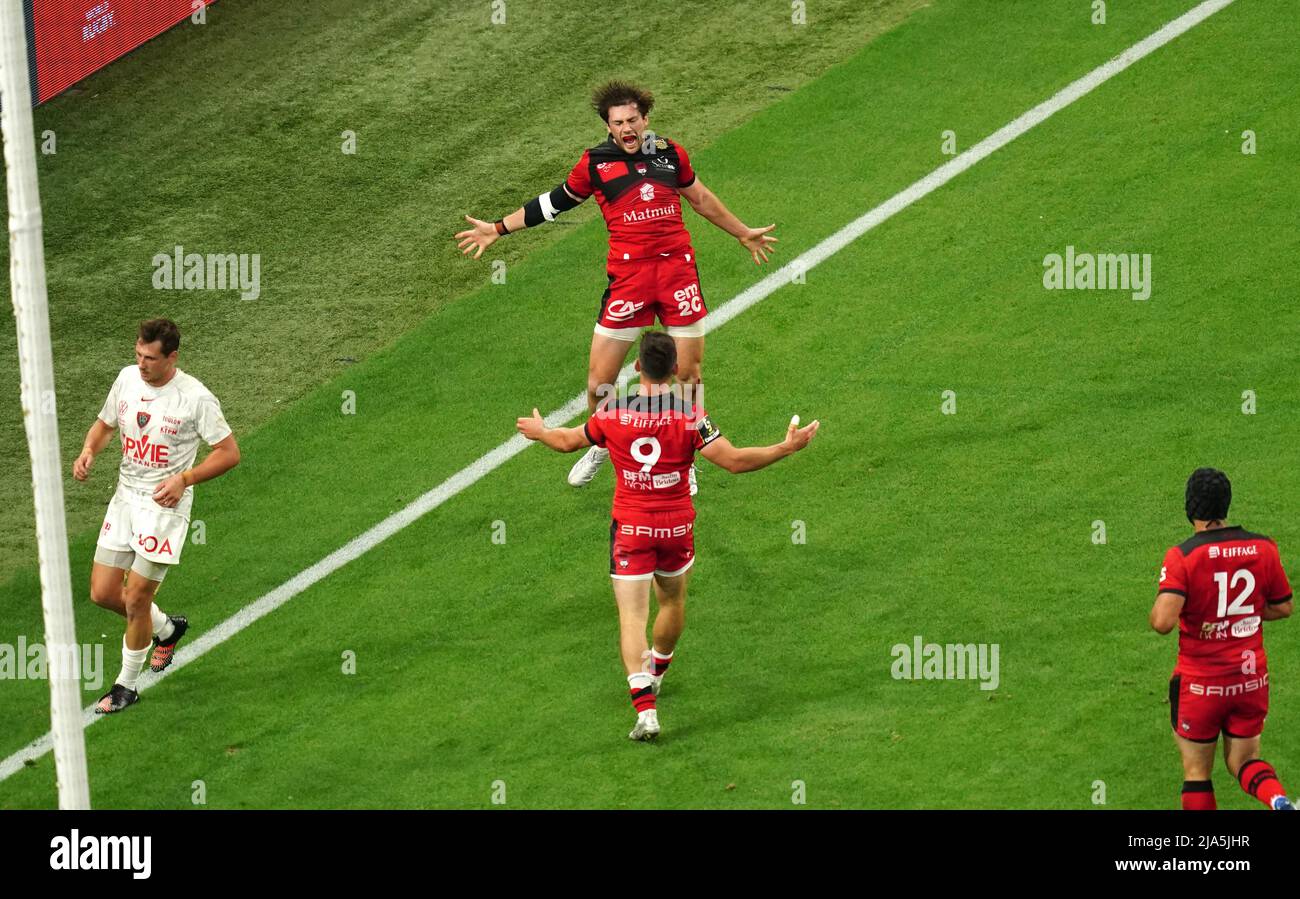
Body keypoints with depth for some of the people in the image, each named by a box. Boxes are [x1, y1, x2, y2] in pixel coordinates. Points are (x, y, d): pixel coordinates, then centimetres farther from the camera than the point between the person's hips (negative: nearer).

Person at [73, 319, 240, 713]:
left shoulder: (195, 398, -16)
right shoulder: (127, 378, 0)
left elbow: (229, 452, -9)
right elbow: (105, 424, 17)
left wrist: (183, 479, -20)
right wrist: (89, 451, -5)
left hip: (166, 504, -6)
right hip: (125, 498, 6)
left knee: (136, 599, -5)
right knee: (102, 592, 5)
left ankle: (127, 685, 14)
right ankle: (166, 628, 34)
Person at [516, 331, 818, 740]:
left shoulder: (612, 412, -9)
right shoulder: (691, 415, -14)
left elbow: (570, 441, 9)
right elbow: (734, 460, -16)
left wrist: (540, 431, 30)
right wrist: (788, 447, -7)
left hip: (629, 529, -1)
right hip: (677, 526, 1)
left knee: (632, 618, -4)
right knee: (673, 602, 27)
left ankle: (645, 709, -18)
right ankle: (656, 674, 49)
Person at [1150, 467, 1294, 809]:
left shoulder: (1182, 557, -18)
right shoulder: (1262, 548, -4)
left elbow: (1163, 622, -27)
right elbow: (1282, 607, 8)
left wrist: (1157, 609, -4)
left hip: (1200, 685, -4)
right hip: (1252, 679, 4)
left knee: (1196, 772, 12)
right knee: (1244, 762, 16)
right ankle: (1279, 800, -14)